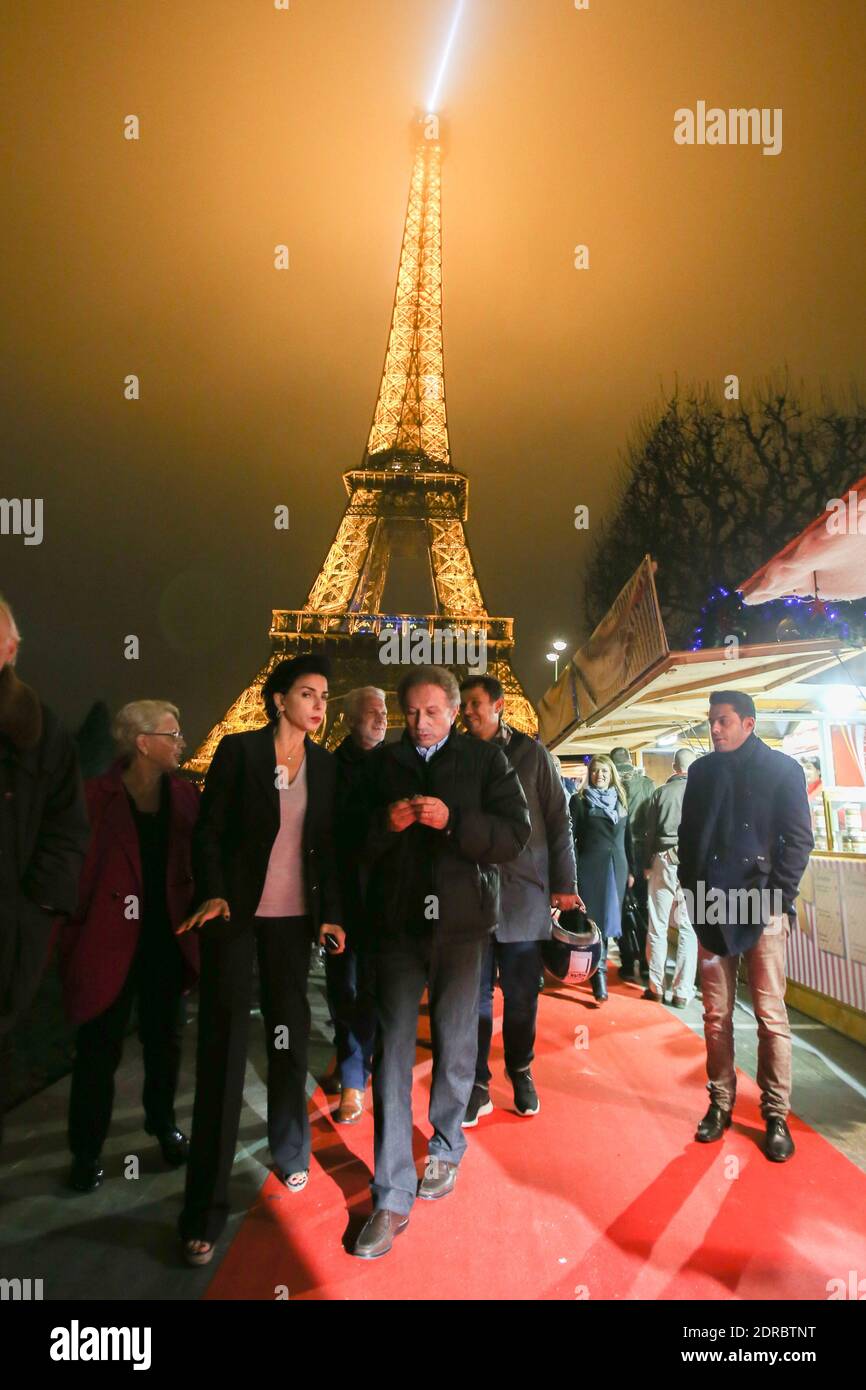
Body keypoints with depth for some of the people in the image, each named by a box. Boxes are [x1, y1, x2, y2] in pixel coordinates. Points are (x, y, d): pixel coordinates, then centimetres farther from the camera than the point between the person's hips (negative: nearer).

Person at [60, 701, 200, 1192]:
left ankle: (164, 1123, 41)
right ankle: (88, 1151, 26)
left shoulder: (185, 793, 0)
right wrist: (73, 937, -13)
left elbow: (202, 859, 4)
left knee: (166, 1041, 19)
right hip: (110, 943, -4)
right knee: (100, 1051, 8)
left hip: (168, 941, 4)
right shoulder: (96, 796, -14)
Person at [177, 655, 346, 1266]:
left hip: (294, 916, 4)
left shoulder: (325, 764, 5)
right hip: (235, 912, -3)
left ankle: (291, 1153, 35)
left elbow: (327, 845, 8)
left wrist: (331, 913, 1)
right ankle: (205, 1208, 7)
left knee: (291, 1035, 12)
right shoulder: (238, 750, -5)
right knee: (223, 1044, -2)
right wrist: (213, 893, -18)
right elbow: (208, 831, -5)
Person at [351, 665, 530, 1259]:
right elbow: (353, 841, 8)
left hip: (461, 921, 0)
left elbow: (515, 834, -6)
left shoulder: (486, 759, 2)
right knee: (393, 1051, 0)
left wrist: (453, 821, -20)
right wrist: (386, 824, -14)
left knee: (456, 1043, 15)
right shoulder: (380, 762, 7)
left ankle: (446, 1150, 39)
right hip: (397, 921, 1)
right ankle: (393, 1198, 10)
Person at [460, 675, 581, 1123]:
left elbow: (558, 820, 3)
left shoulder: (531, 753, 2)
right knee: (474, 994, 6)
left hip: (524, 893, -1)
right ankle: (477, 1085, 19)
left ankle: (521, 1074, 29)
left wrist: (564, 883, -1)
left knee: (521, 995, 10)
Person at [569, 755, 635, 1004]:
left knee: (608, 919, 7)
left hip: (617, 868, 4)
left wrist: (630, 869, 12)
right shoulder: (579, 800, 0)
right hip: (592, 868, -4)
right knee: (595, 920, -5)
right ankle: (599, 977, -5)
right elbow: (570, 837, -4)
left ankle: (598, 968, 19)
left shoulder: (620, 800, 14)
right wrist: (574, 871, -12)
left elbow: (627, 837, 16)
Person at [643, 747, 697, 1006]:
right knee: (688, 929, 3)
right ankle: (682, 991, 5)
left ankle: (656, 987, 14)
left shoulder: (660, 792, 1)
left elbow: (650, 831, 6)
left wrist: (647, 864, 15)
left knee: (658, 927, 8)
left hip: (664, 860, 1)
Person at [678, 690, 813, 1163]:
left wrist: (779, 895, -10)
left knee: (770, 1015, 2)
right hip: (711, 908, 3)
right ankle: (720, 1102, 20)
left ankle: (776, 1115, 13)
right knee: (716, 1014, 8)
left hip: (762, 909, -3)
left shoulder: (782, 768, 0)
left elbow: (798, 839, -3)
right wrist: (692, 890, 6)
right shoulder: (702, 770, 10)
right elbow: (687, 835, 14)